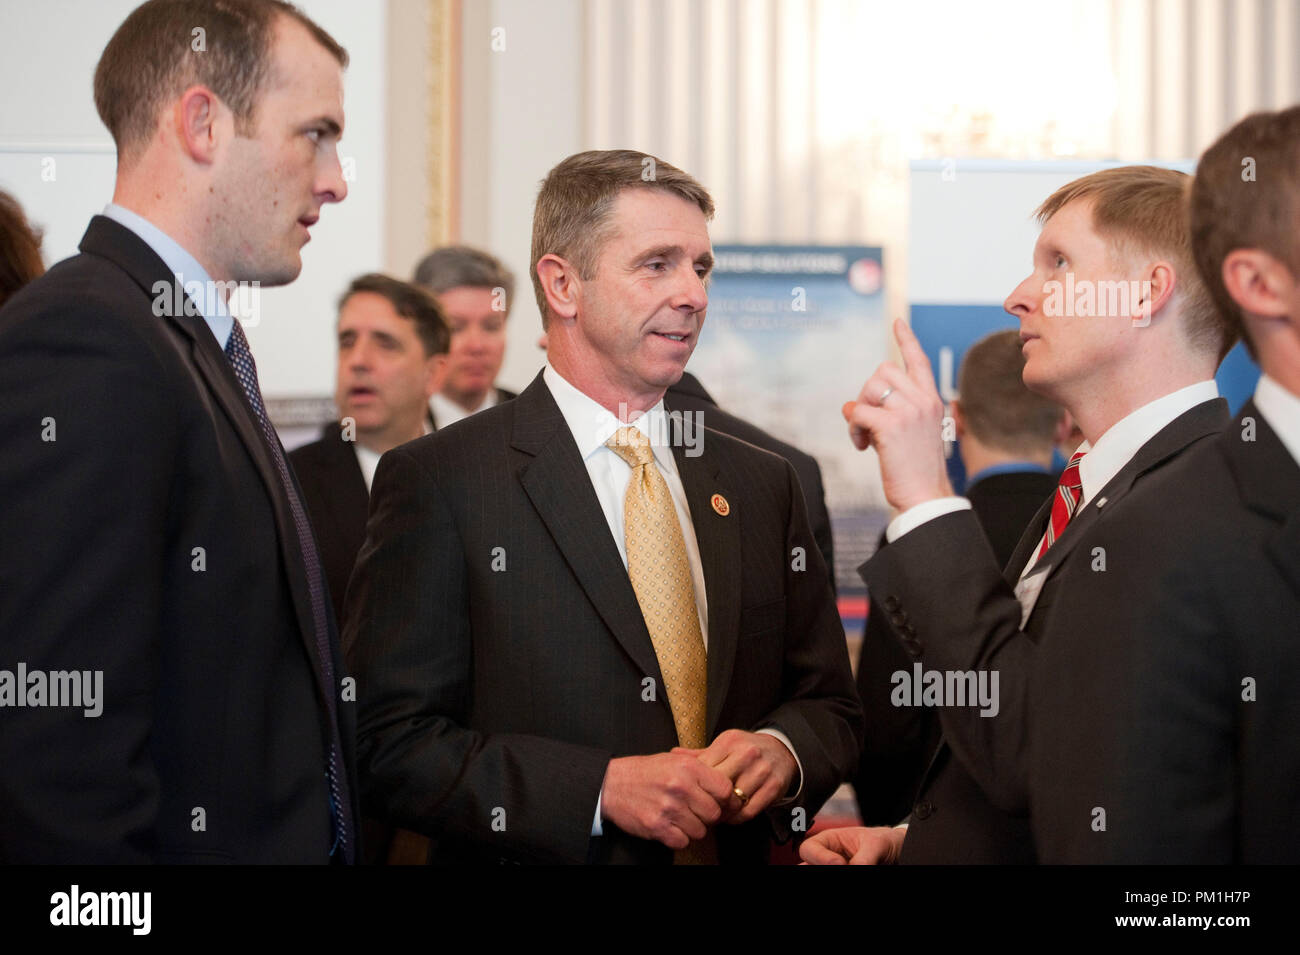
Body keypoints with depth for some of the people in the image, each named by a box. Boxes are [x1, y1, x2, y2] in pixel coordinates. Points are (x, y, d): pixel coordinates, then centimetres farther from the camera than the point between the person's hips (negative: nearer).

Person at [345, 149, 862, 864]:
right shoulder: (438, 482, -11)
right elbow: (387, 742, -15)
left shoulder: (761, 484, 4)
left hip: (735, 849, 4)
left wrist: (780, 753, -13)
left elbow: (829, 706, 9)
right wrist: (603, 787, -24)